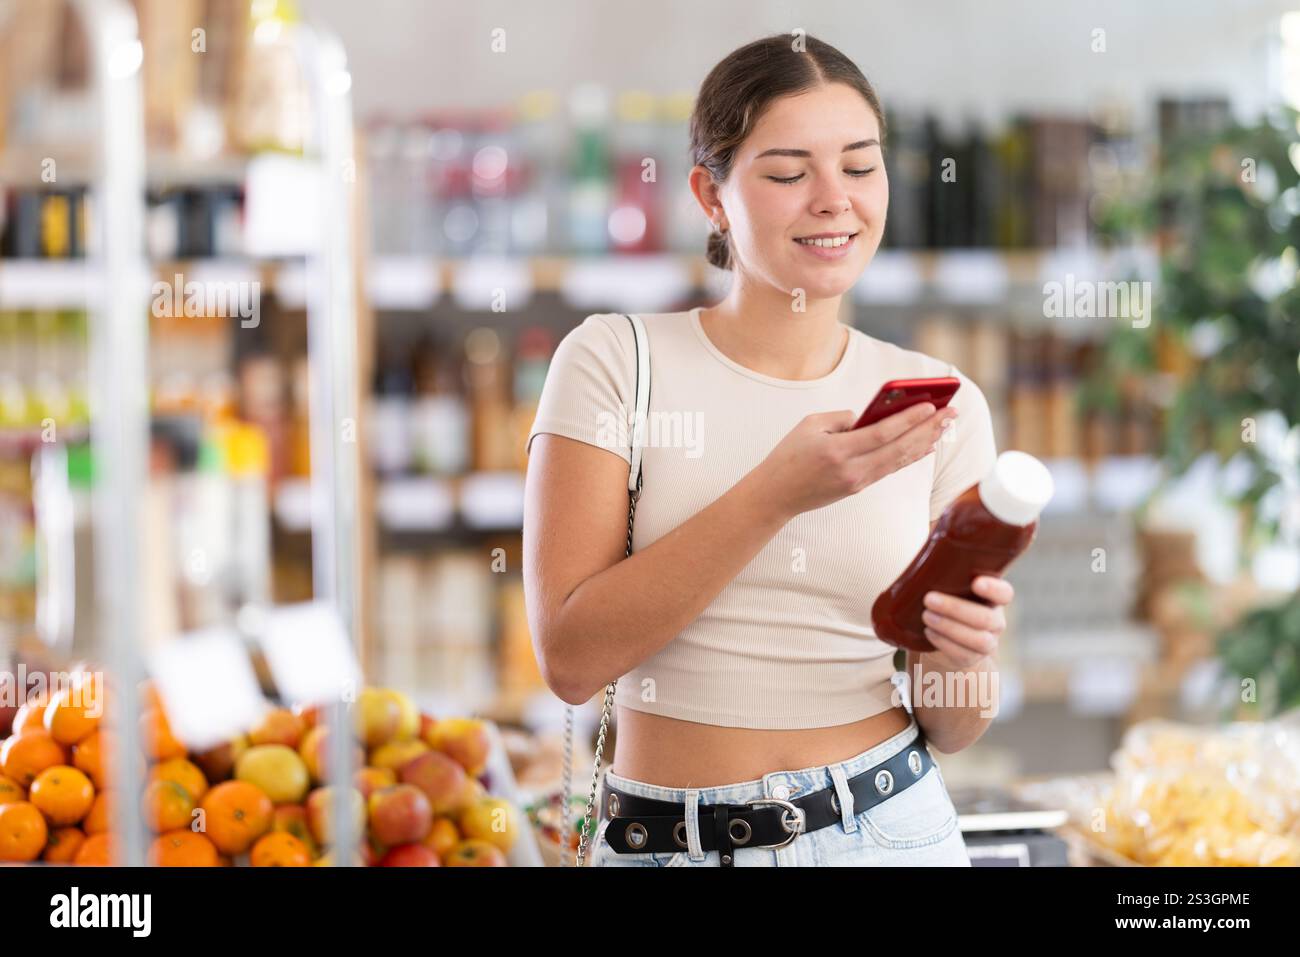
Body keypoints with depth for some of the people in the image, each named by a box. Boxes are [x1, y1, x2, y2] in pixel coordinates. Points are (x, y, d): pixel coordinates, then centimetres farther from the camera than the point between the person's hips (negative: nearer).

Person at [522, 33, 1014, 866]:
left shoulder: (942, 405, 0)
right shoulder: (614, 361, -7)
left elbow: (953, 728, 4)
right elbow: (570, 657, -16)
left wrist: (963, 654, -18)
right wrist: (776, 495, -23)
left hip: (886, 828, 2)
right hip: (663, 843, -1)